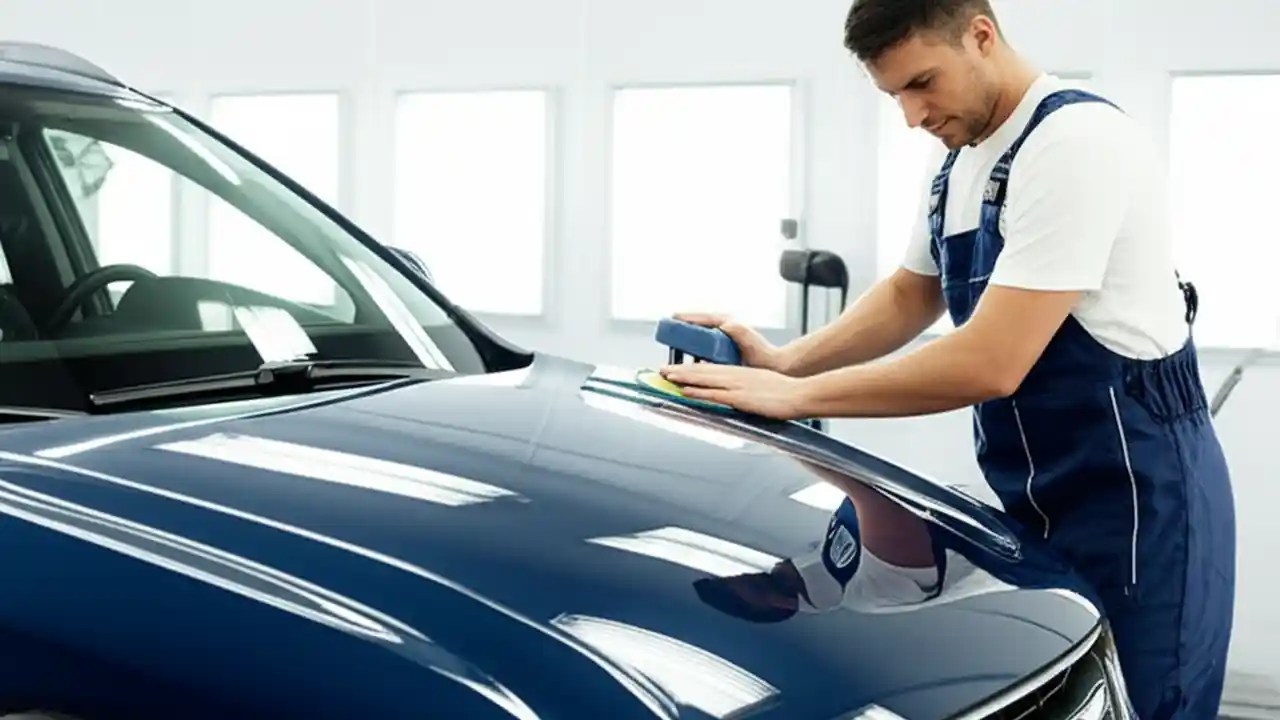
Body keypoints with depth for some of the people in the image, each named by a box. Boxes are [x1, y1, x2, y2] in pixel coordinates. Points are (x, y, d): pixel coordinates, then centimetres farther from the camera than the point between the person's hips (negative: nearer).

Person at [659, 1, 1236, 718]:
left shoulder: (1076, 139, -21)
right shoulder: (961, 158, 9)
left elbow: (990, 364, -26)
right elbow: (910, 297, 20)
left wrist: (793, 396, -20)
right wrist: (784, 360, 2)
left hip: (1134, 494, -9)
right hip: (1034, 495, 9)